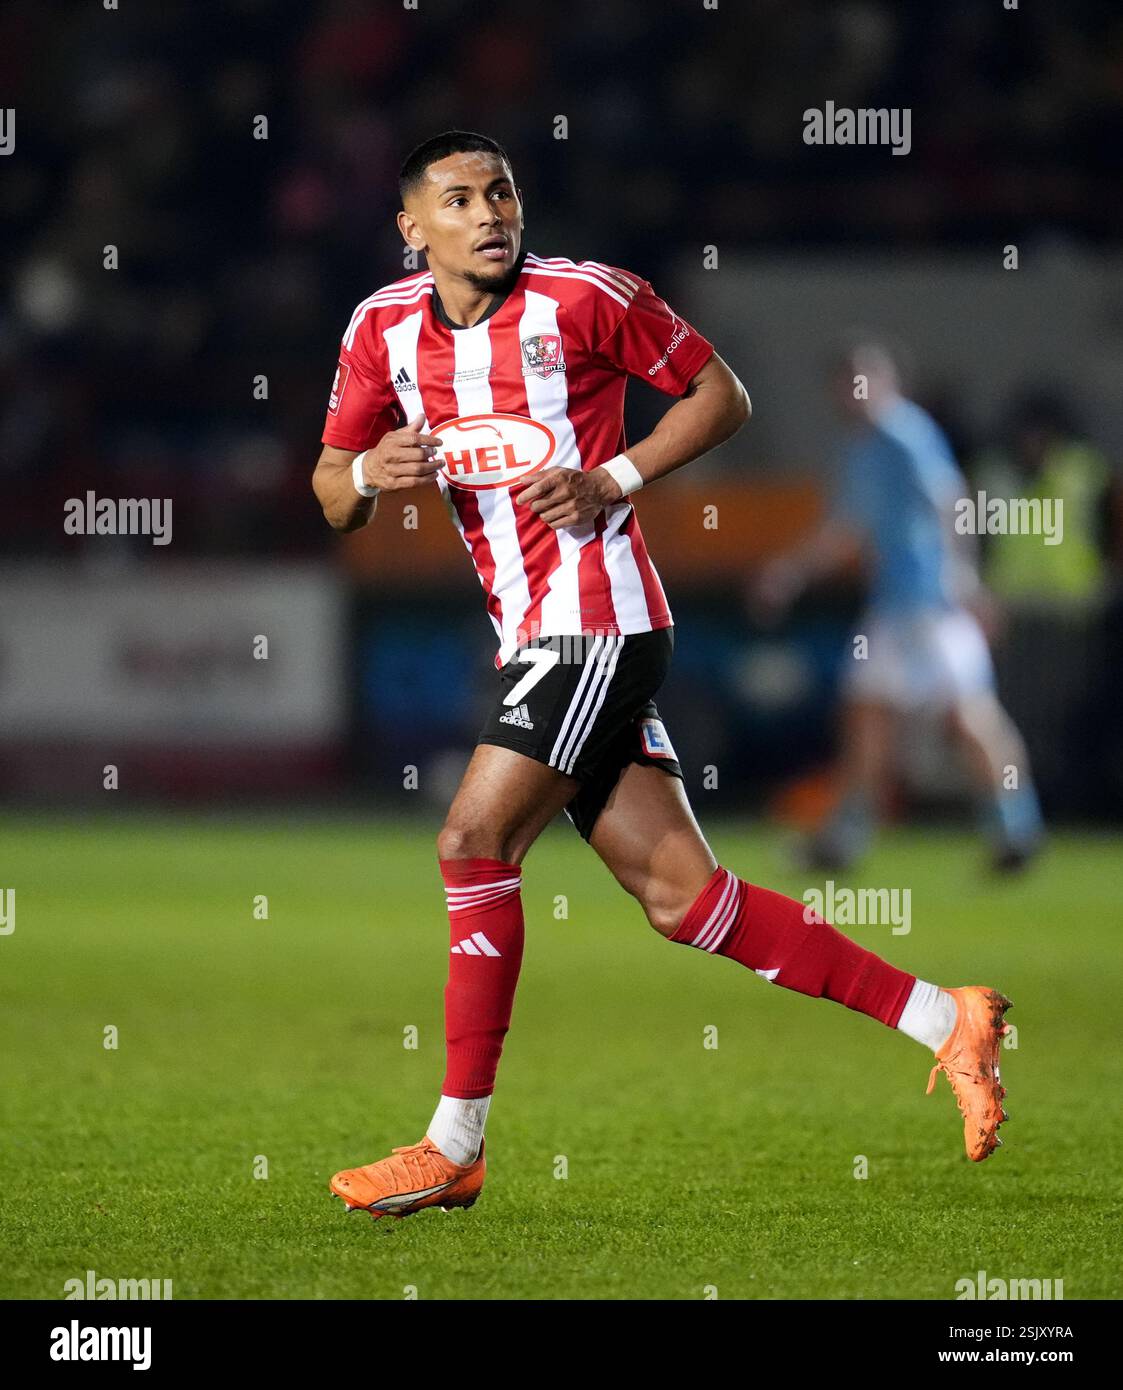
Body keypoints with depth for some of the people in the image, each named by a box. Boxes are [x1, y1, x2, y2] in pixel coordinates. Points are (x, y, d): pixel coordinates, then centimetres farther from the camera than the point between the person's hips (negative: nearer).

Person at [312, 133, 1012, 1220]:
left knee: (474, 844, -13)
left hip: (597, 620, -7)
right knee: (677, 894, 3)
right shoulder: (383, 330, 9)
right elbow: (331, 497, 14)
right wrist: (366, 475, -9)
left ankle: (454, 1147, -5)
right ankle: (943, 1022, 9)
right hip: (533, 639, 7)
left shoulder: (583, 296, -6)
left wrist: (614, 480, -11)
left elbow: (720, 394, 2)